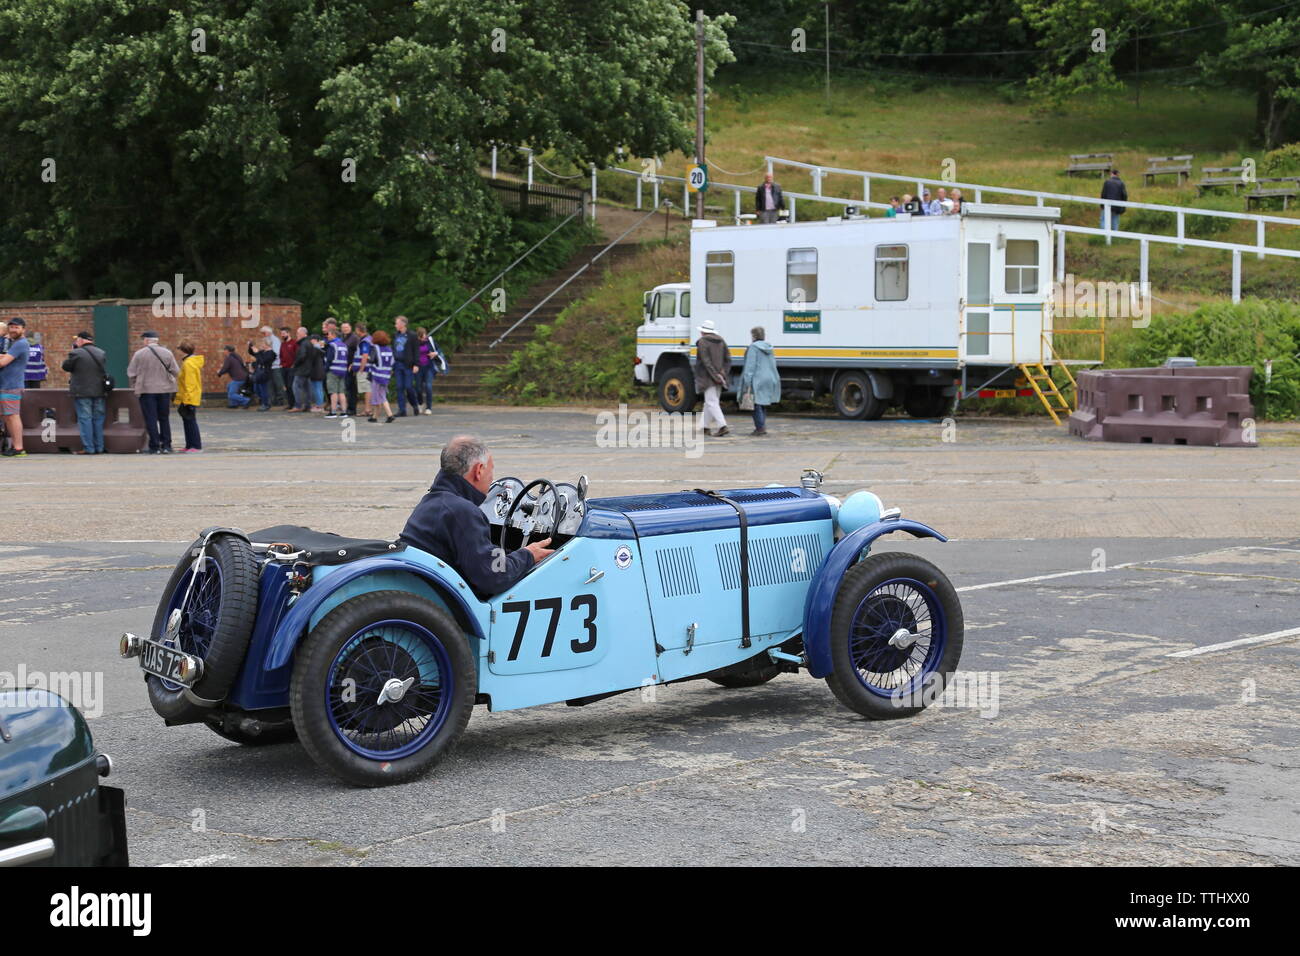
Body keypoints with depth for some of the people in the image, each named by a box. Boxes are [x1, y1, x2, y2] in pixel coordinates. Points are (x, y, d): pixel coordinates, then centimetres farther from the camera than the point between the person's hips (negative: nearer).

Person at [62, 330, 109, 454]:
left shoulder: (76, 353, -12)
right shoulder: (102, 353, 6)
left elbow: (66, 366, -1)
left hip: (82, 392, -5)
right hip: (99, 391, 5)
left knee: (85, 419, -1)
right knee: (98, 419, 11)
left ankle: (88, 448, -4)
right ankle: (99, 448, 13)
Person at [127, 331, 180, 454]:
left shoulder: (139, 354, -5)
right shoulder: (167, 353, 0)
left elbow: (131, 373, -3)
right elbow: (176, 371, -1)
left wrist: (135, 386, 13)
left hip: (146, 390, -2)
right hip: (164, 389, 2)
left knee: (151, 419, 2)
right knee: (164, 418, 12)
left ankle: (155, 447, -1)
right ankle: (166, 446, 10)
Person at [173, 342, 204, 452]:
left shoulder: (188, 364, -16)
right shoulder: (194, 362, 15)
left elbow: (189, 383, -21)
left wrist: (187, 399, -21)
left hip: (189, 398, -10)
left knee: (190, 422, -7)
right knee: (187, 422, 14)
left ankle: (196, 446, -7)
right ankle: (190, 445, 19)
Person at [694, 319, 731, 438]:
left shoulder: (702, 341, -9)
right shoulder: (721, 341, 11)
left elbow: (706, 361, -17)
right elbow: (728, 358, 6)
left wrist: (715, 375, -17)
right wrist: (723, 373, -1)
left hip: (708, 377, -7)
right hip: (719, 377, 7)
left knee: (711, 402, -8)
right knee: (710, 401, 16)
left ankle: (723, 426, -20)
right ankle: (704, 426, 22)